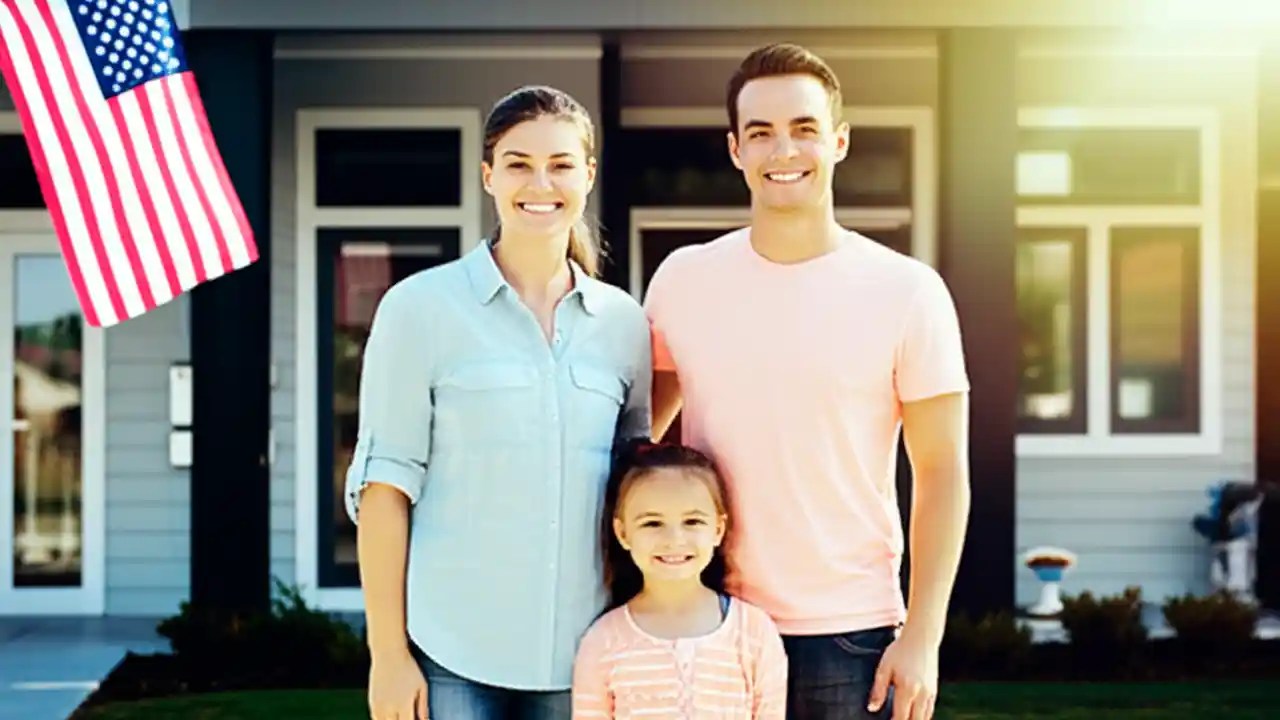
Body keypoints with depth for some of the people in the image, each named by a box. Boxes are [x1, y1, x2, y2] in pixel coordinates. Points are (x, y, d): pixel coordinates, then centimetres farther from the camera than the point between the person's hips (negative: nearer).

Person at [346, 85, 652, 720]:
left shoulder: (625, 323, 7)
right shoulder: (420, 306, -3)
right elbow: (385, 485, -4)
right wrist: (388, 655, -7)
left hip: (579, 659, 3)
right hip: (450, 658, -3)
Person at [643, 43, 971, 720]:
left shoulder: (908, 291, -3)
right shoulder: (681, 279, 3)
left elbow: (942, 473, -2)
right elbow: (637, 434, 15)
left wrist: (923, 637, -6)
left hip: (851, 635, -2)